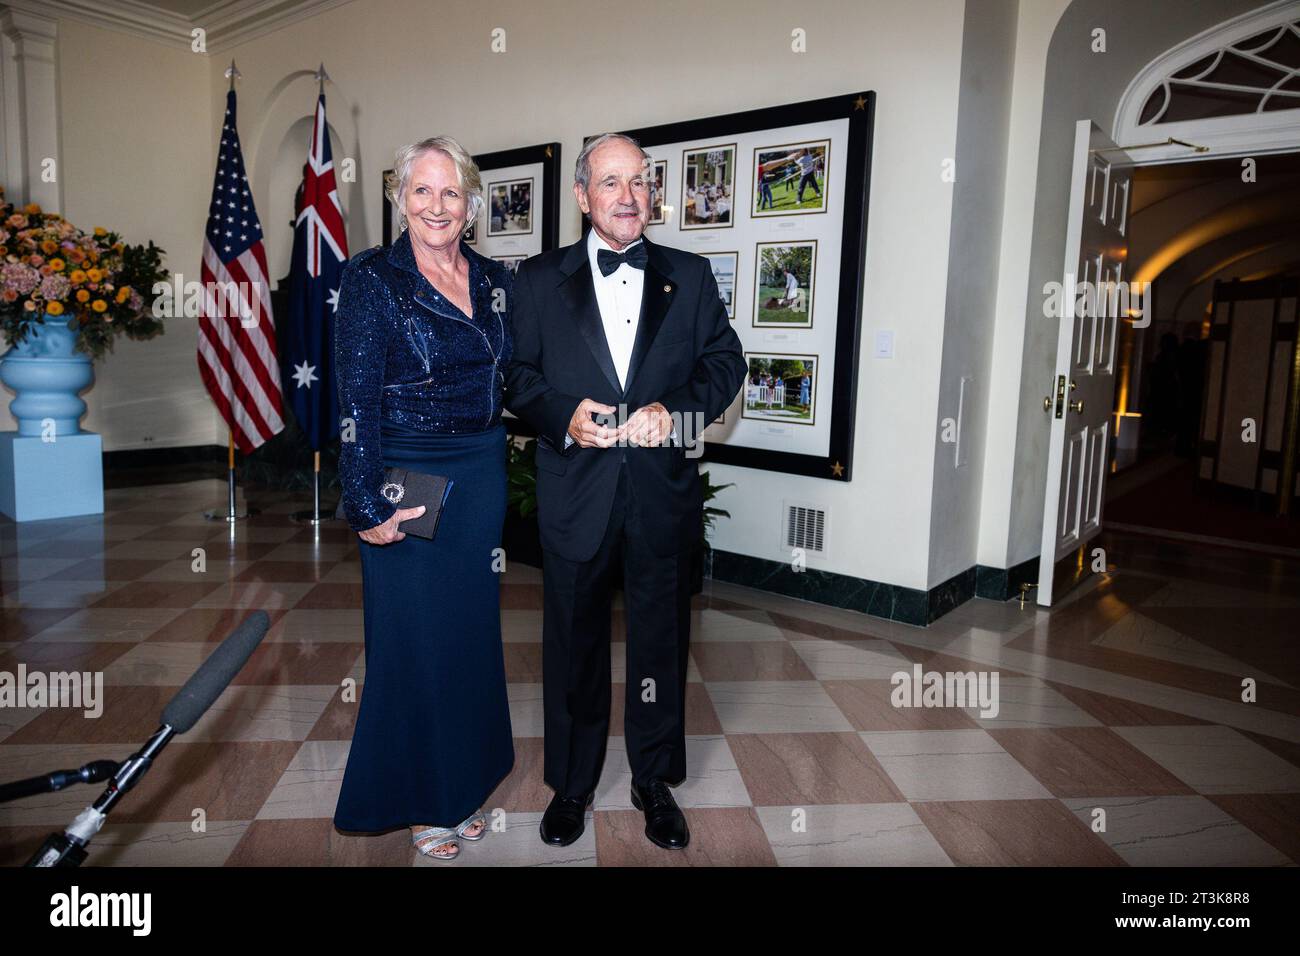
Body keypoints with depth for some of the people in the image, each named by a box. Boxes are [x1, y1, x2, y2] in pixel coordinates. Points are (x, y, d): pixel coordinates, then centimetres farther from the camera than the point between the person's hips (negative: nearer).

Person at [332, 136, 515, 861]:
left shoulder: (495, 280, 6)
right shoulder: (373, 279, -8)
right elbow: (357, 400, -12)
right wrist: (370, 506, -15)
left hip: (483, 477, 5)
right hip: (409, 483, -5)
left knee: (474, 628, 15)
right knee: (413, 637, 6)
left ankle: (463, 782, 36)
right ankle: (420, 801, 28)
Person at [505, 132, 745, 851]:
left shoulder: (690, 275, 7)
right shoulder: (539, 280, 5)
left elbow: (725, 361, 3)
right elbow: (515, 374, 2)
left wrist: (675, 409, -15)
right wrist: (564, 414, -17)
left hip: (662, 491, 1)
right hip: (574, 490, 0)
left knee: (661, 640, 12)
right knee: (573, 642, 13)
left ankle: (655, 782, 33)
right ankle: (571, 783, 33)